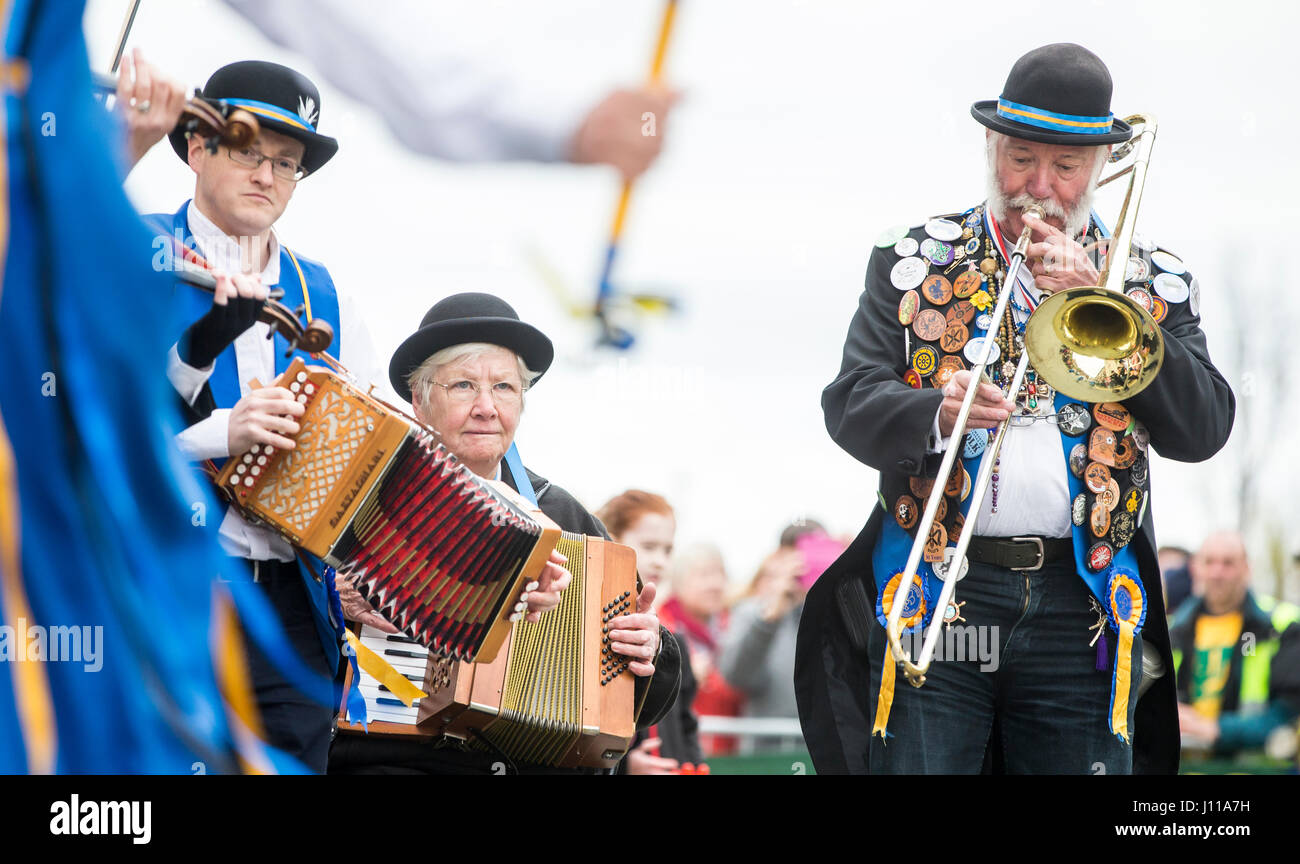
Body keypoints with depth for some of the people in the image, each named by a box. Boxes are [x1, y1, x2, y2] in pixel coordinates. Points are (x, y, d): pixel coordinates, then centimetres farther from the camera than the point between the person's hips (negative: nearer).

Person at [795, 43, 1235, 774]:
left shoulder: (1153, 282, 12)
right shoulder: (916, 262, 10)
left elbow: (1204, 428, 0)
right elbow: (849, 405, 1)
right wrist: (937, 412, -21)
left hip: (1082, 608, 1)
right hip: (934, 596, -1)